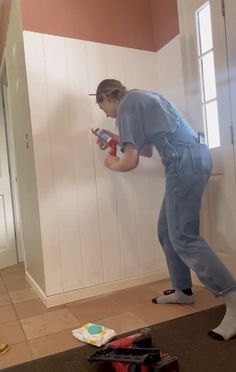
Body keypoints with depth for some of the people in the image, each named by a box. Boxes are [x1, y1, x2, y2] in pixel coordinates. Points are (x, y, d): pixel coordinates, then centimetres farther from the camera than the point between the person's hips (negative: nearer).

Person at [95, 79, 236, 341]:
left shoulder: (126, 106, -4)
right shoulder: (139, 99, 25)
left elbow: (130, 162, -9)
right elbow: (146, 149, 28)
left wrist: (111, 164, 11)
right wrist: (118, 140, 31)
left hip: (185, 162, -10)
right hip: (193, 158, 10)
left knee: (184, 238, -10)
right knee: (166, 231, 14)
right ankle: (182, 291, 25)